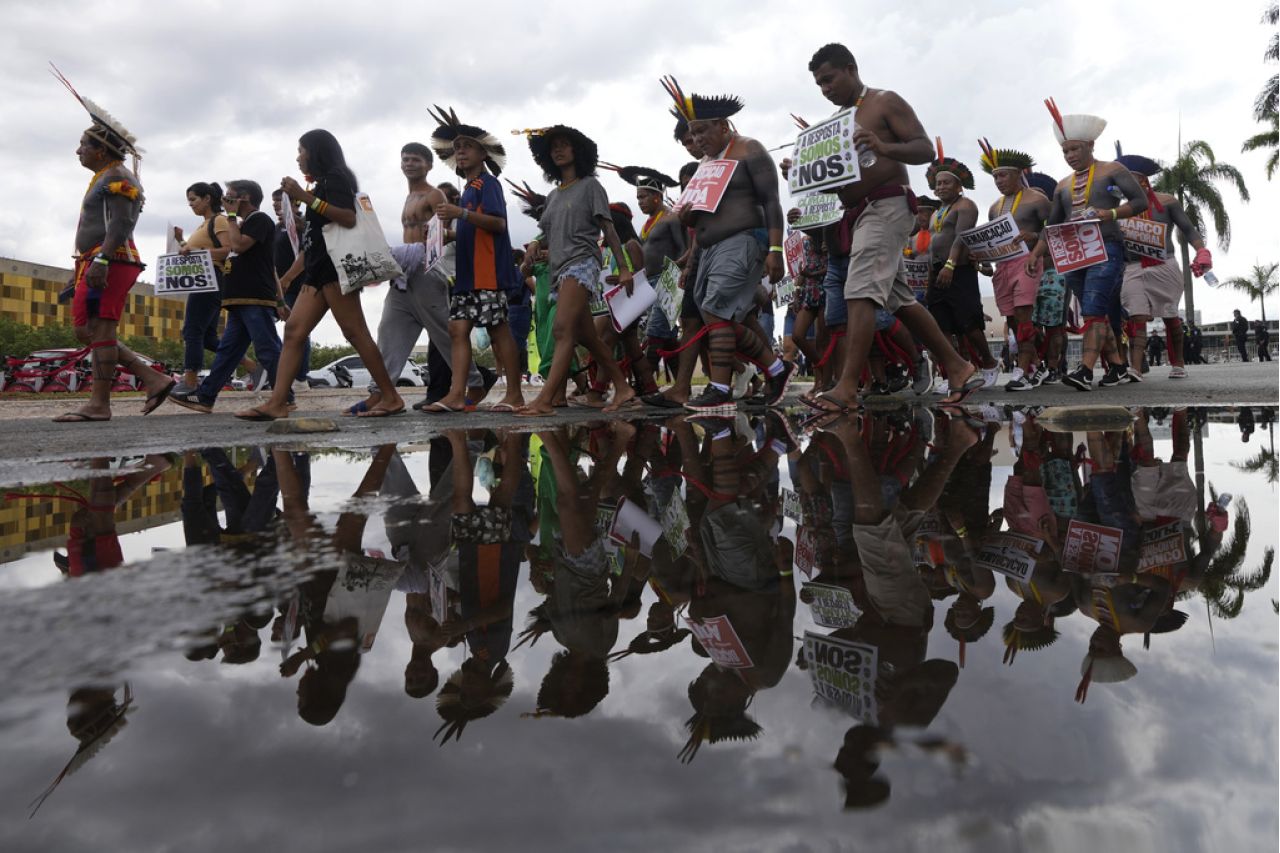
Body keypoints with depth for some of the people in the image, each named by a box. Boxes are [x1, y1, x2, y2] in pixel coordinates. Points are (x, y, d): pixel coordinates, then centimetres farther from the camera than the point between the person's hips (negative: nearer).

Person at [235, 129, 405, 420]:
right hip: (320, 268, 10)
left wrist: (306, 197, -18)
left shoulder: (335, 177, -1)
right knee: (293, 330, 0)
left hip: (335, 265, -10)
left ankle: (391, 398, -12)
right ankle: (277, 403, -4)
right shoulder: (323, 184, 25)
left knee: (354, 331, -13)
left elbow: (349, 218, -18)